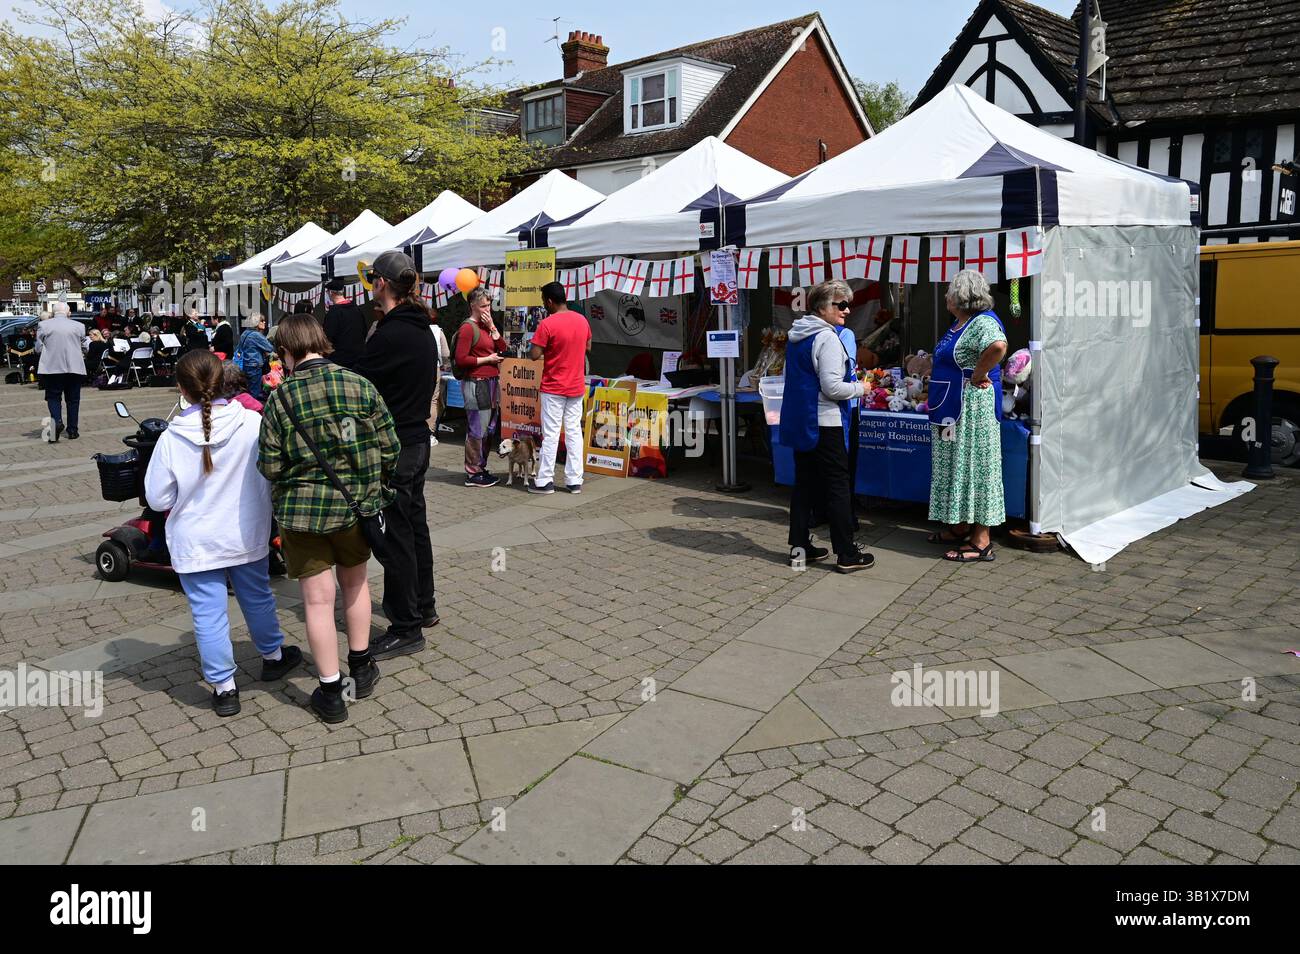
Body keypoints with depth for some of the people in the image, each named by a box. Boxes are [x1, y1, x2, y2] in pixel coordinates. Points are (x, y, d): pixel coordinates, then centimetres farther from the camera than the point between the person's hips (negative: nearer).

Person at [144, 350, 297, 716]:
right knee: (257, 596, 22)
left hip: (196, 544, -2)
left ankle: (224, 687, 16)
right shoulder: (253, 424, -15)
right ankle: (273, 656, 42)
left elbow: (158, 499, -8)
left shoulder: (171, 439, -16)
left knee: (208, 614, 8)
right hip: (247, 536, 2)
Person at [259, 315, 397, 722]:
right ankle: (361, 667, 37)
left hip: (302, 511, -2)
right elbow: (390, 450, -4)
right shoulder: (360, 386, -6)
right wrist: (373, 484, 14)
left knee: (318, 599, 6)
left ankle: (331, 692, 16)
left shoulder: (280, 398, -10)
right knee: (355, 582, 23)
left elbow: (271, 467, -9)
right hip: (356, 506, 3)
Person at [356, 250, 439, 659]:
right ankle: (423, 606, 32)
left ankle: (406, 628, 5)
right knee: (414, 525, 19)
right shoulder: (422, 330, 10)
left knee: (395, 536, -2)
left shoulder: (388, 335, -20)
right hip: (418, 440, 10)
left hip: (394, 448, -10)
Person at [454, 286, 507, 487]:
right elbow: (461, 359, -16)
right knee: (477, 429, -7)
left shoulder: (487, 325, 17)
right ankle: (472, 474, 0)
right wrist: (487, 359, -12)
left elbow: (502, 350, 10)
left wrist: (492, 327, 2)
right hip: (476, 383, -9)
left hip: (491, 382, 9)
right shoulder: (468, 327, -10)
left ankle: (481, 468, 23)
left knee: (489, 428, 13)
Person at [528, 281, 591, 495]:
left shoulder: (547, 324, -16)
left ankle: (544, 481, 6)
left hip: (553, 388, -5)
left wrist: (547, 347, 2)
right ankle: (574, 481, 10)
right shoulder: (582, 320, 4)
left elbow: (534, 355, -16)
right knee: (574, 432, 8)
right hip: (577, 387, 5)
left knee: (550, 434, 1)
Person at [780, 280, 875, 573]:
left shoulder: (796, 337, 11)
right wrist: (860, 388, -4)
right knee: (838, 486, -1)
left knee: (804, 483, 14)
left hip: (799, 423, 9)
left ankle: (799, 547, 19)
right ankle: (846, 555, 5)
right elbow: (831, 388, -22)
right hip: (824, 424, -9)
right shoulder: (827, 338, -16)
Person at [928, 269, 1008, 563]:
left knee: (974, 466, -5)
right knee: (956, 466, 16)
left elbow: (998, 345, -39)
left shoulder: (983, 322, -18)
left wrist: (978, 376, -28)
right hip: (953, 409, 10)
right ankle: (959, 528, 29)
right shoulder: (959, 323, 14)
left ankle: (981, 541, 1)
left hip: (972, 408, -10)